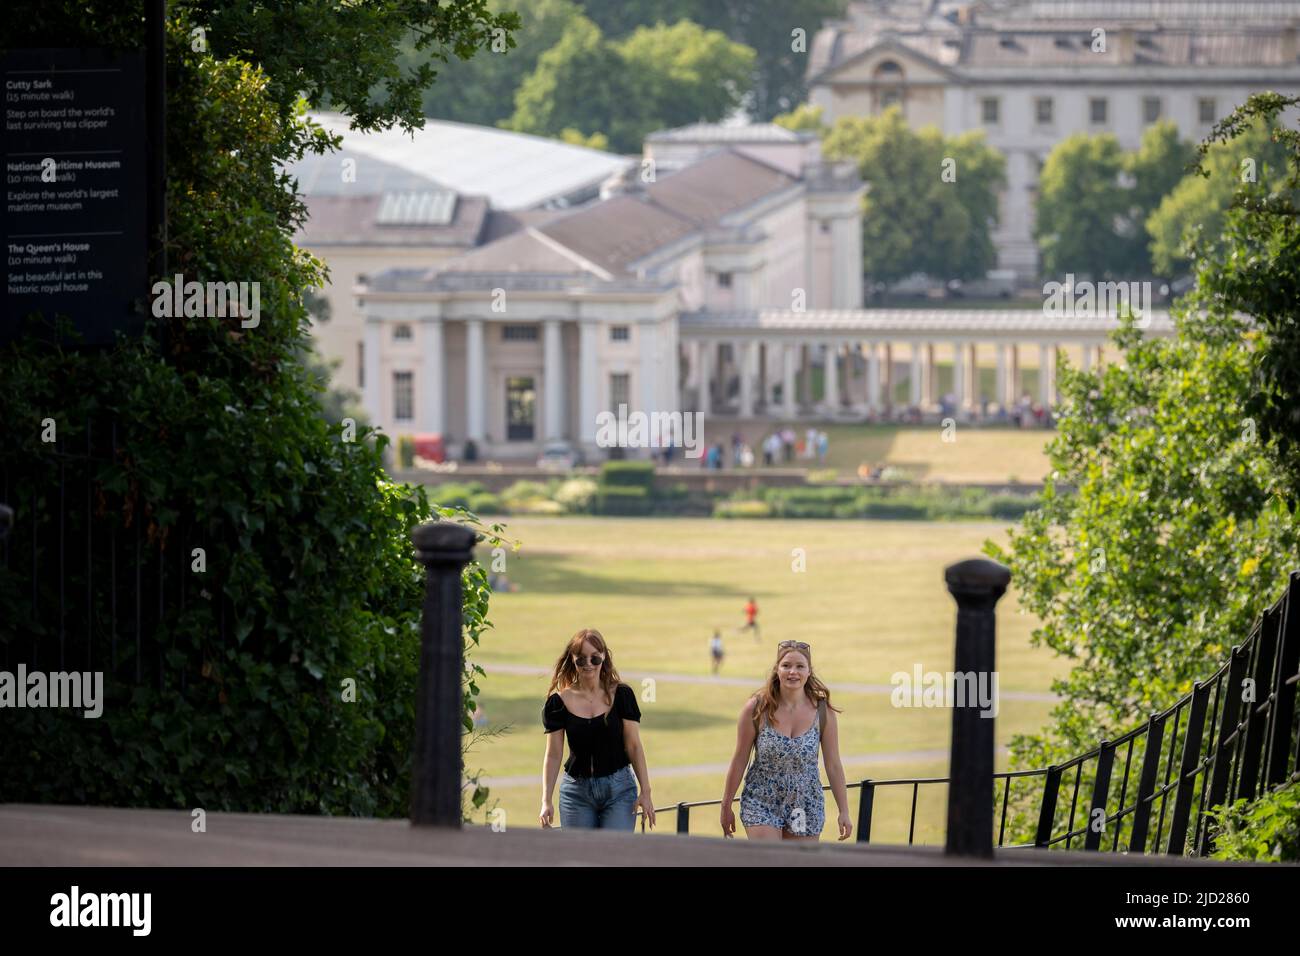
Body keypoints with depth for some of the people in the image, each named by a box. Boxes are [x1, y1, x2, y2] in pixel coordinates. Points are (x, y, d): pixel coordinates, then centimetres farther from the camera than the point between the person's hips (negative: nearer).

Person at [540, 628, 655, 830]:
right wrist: (546, 801, -5)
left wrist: (645, 791, -5)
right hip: (577, 790, 1)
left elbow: (634, 746, 1)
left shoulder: (621, 695, -1)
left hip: (619, 790, -1)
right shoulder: (560, 702, 0)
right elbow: (553, 755, 1)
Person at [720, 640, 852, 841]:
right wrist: (726, 806, 3)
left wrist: (844, 812, 3)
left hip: (806, 808, 2)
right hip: (761, 803, -2)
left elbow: (833, 766, 3)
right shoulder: (756, 709, -9)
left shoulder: (823, 712, -4)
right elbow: (739, 761, -1)